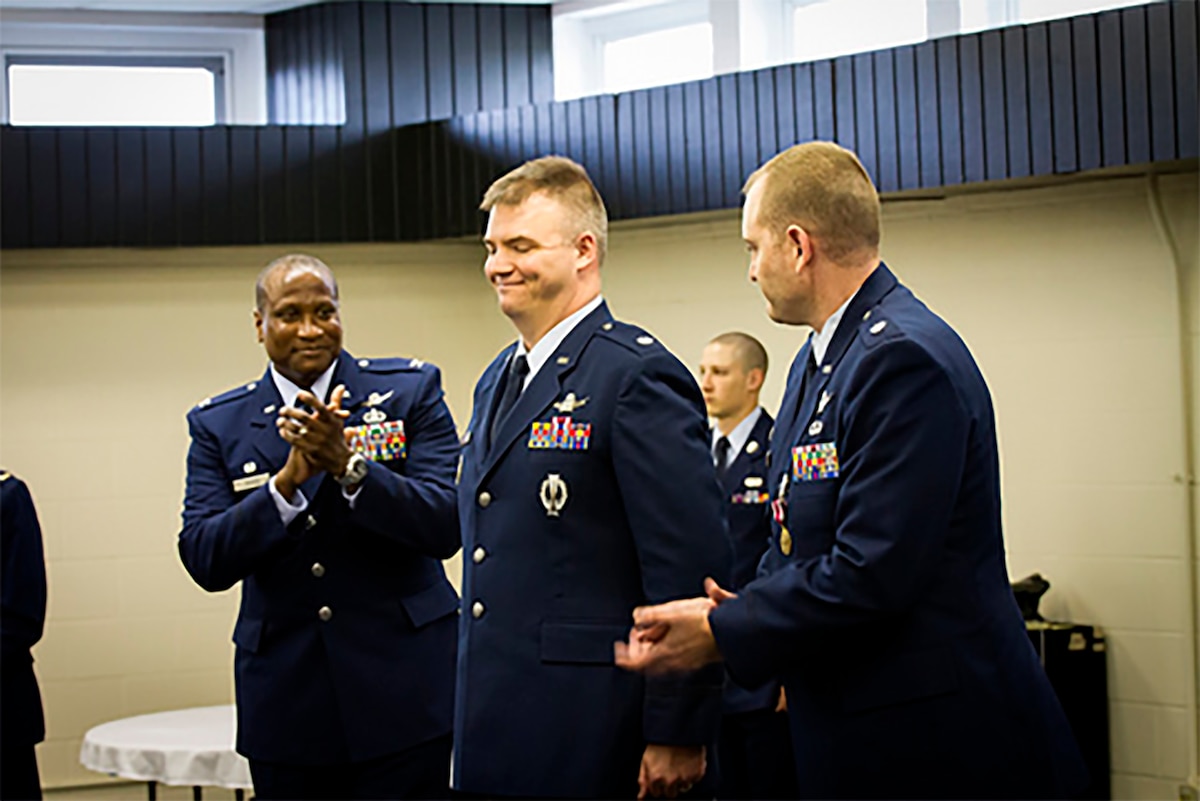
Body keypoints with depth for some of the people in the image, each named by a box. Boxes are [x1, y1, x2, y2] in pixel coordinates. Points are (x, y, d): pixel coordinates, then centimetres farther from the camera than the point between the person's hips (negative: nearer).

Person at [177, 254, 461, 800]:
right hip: (285, 702, 1)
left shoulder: (411, 390, 1)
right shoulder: (217, 425, 5)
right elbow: (205, 561, -6)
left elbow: (446, 527, -9)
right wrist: (290, 478, -20)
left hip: (403, 692, -1)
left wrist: (347, 463, -22)